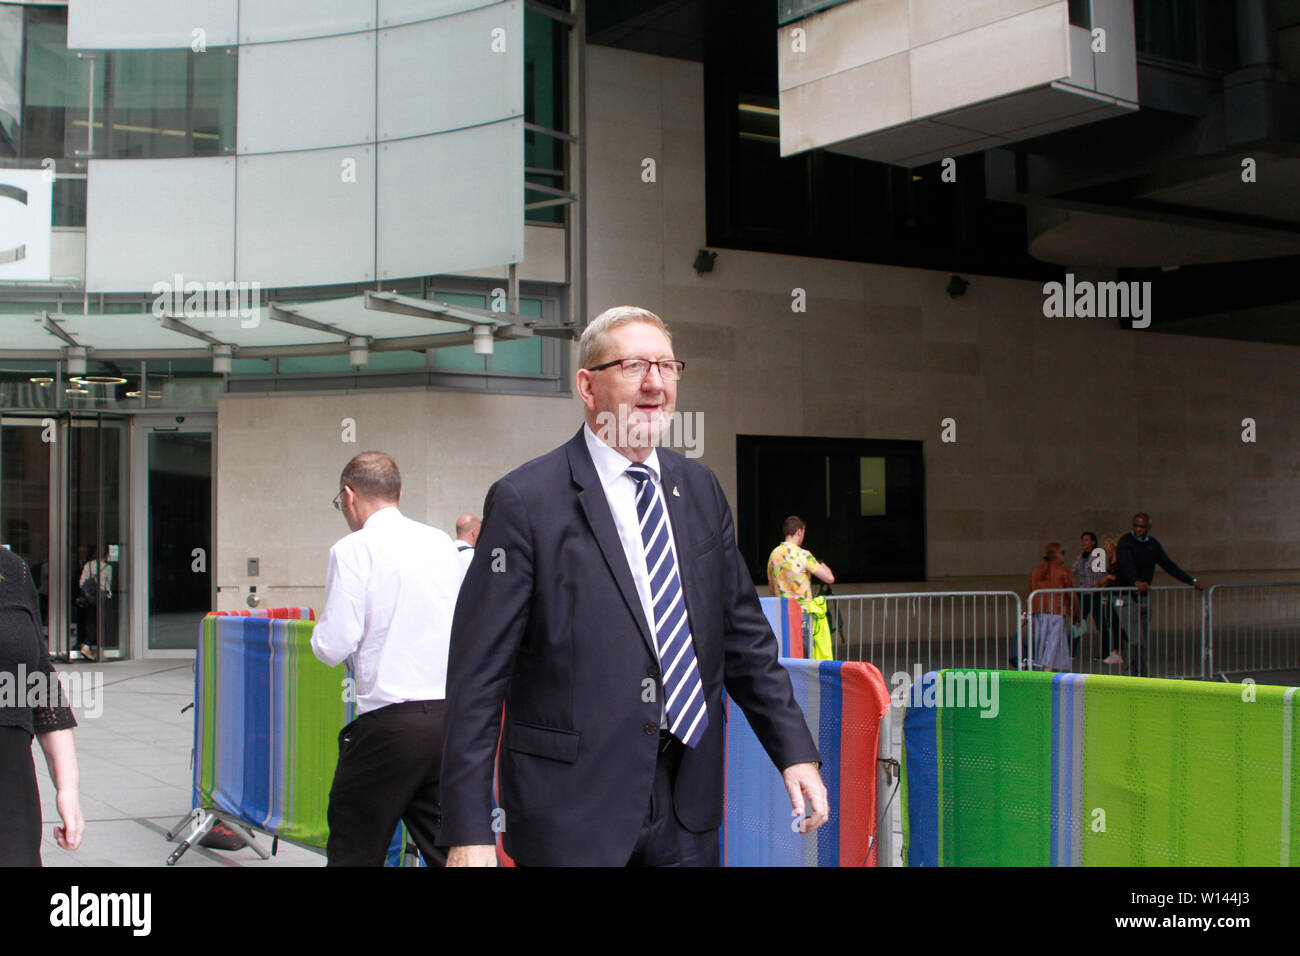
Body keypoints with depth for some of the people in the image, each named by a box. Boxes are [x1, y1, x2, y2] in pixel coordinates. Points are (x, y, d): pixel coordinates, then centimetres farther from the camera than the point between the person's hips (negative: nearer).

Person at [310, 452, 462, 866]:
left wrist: (320, 633, 11)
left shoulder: (354, 549, -7)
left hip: (390, 723, -5)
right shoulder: (441, 542, 9)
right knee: (444, 849, 10)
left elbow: (333, 647, -11)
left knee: (354, 851, 7)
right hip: (450, 715, 6)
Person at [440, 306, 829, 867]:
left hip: (689, 803, 5)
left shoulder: (700, 490, 9)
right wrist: (469, 832, -15)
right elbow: (477, 677, -11)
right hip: (571, 815, -5)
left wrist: (794, 751, 7)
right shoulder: (525, 502, -10)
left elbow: (745, 635, 14)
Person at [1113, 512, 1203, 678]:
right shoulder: (1125, 542, -11)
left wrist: (1191, 581, 14)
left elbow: (1168, 565, 17)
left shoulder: (1152, 544, 11)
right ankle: (1141, 674, -12)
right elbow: (1126, 564, -29)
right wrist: (1136, 582, -47)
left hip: (1144, 596, 7)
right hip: (1128, 597, -7)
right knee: (1136, 641, -15)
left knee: (1145, 641, 7)